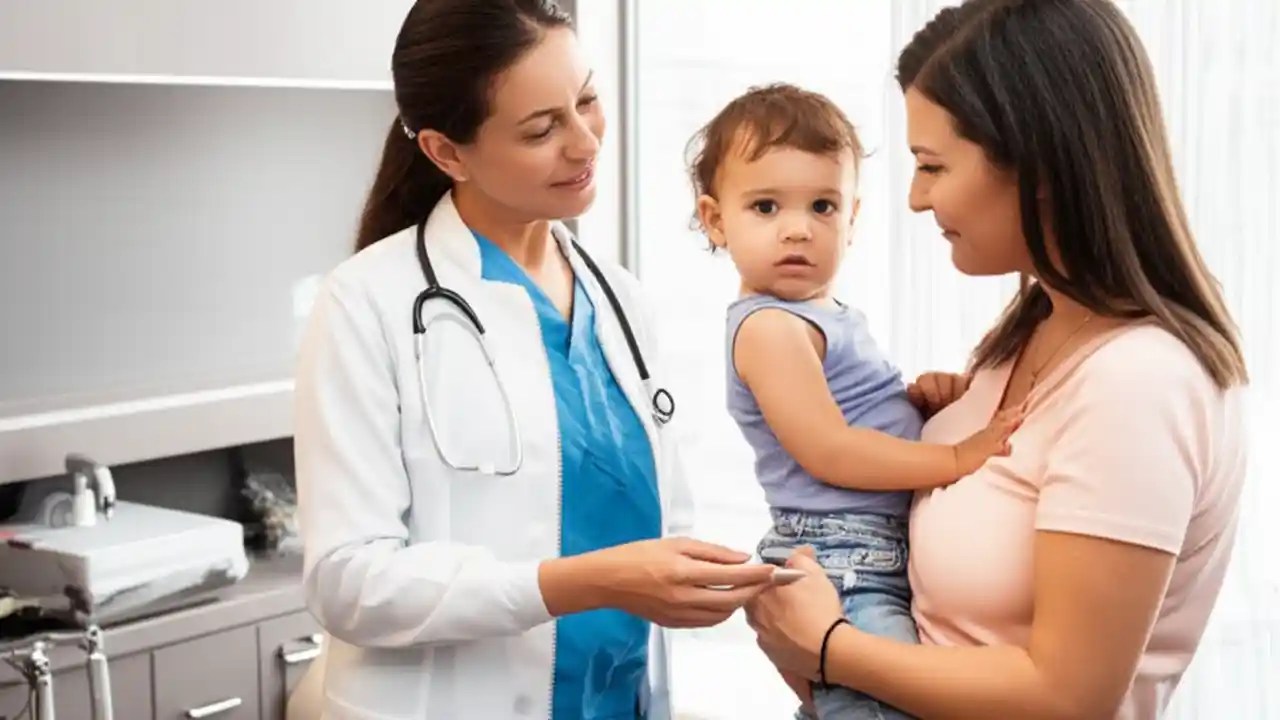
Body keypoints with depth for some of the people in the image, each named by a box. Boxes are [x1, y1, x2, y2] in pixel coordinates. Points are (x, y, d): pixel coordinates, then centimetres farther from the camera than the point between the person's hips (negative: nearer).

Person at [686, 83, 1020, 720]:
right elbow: (827, 452, -22)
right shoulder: (770, 327, -16)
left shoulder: (829, 317, 15)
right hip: (840, 572, -10)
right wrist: (958, 459, -20)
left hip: (883, 566, 10)